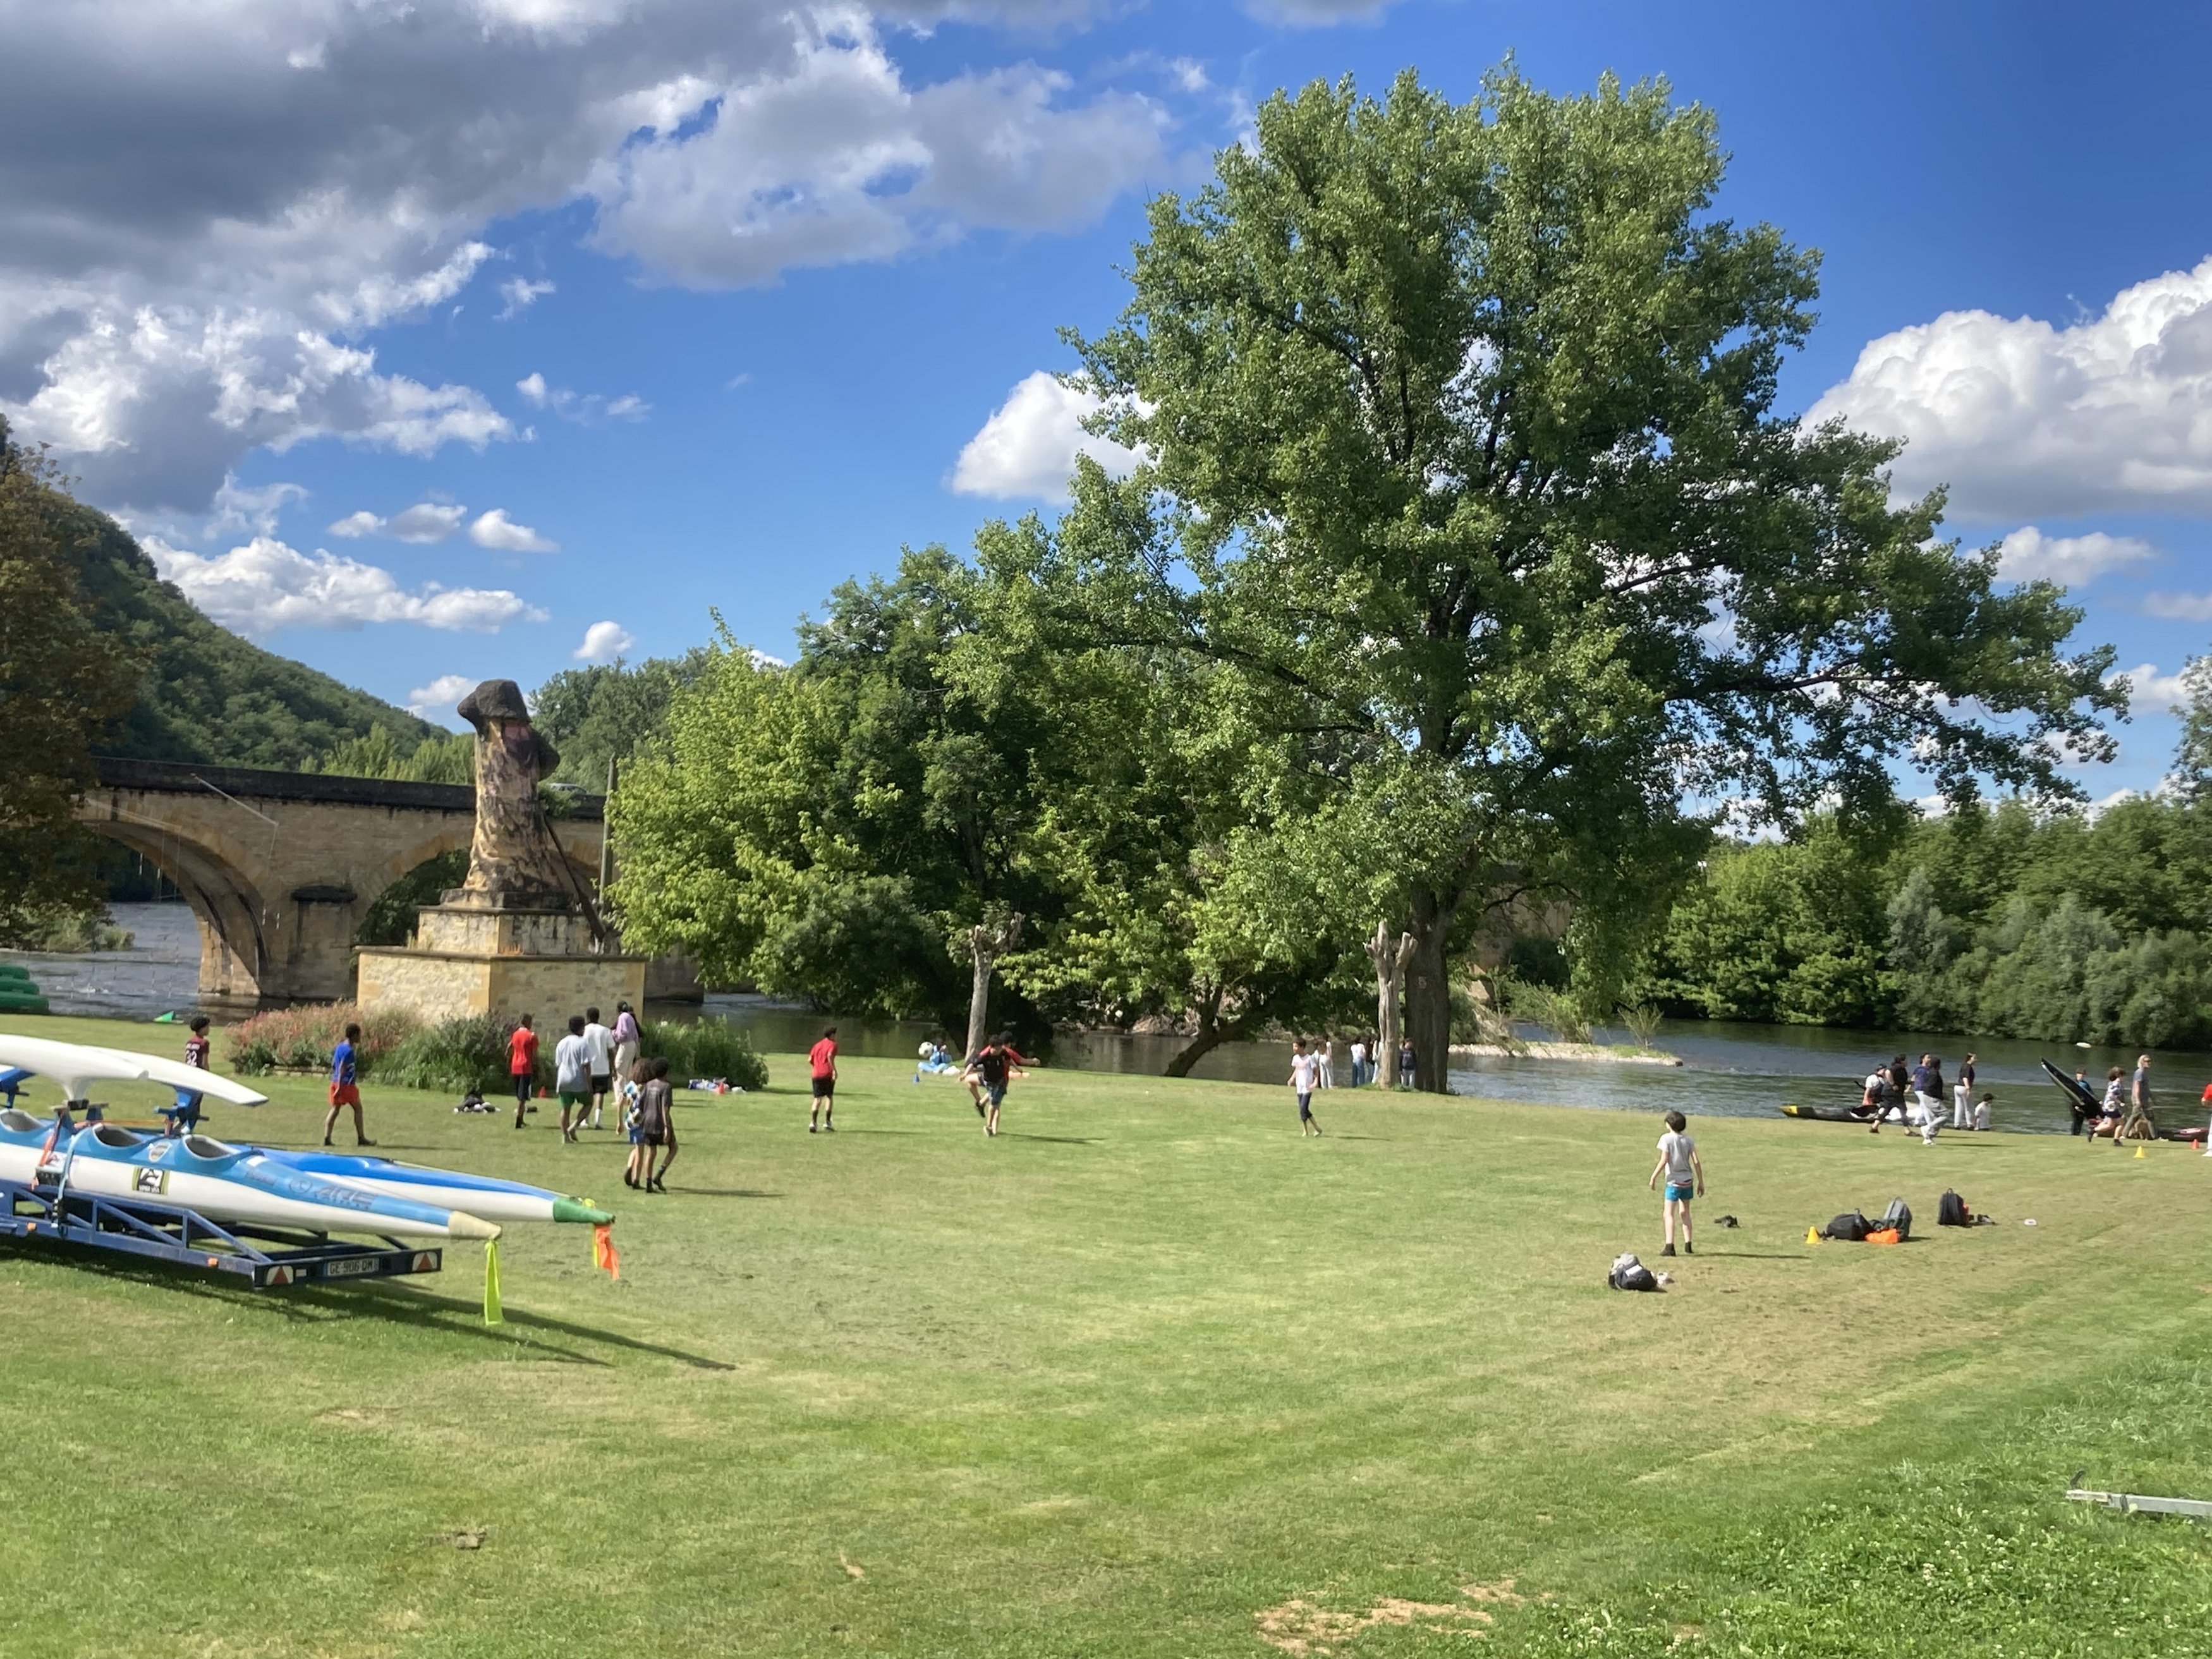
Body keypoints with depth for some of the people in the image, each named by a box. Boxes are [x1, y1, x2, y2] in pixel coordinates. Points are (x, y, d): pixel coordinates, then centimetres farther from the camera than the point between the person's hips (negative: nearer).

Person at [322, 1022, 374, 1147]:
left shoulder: (340, 1046, 11)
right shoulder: (349, 1050, -16)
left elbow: (333, 1065, 18)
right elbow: (342, 1068, -21)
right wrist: (340, 1086, -23)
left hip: (335, 1082, 8)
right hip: (347, 1083, -8)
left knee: (334, 1109, 7)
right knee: (358, 1108, 3)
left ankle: (327, 1138, -1)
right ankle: (361, 1138, 7)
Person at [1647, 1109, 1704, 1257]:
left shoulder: (1666, 1138, -10)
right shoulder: (1688, 1140, 4)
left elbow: (1663, 1161, -15)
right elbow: (1696, 1162, 2)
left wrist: (1653, 1178, -8)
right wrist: (1701, 1182, 7)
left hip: (1674, 1181, -6)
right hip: (1688, 1180, 6)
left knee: (1668, 1214, -5)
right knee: (1685, 1213, 18)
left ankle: (1670, 1247, -16)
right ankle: (1688, 1246, 18)